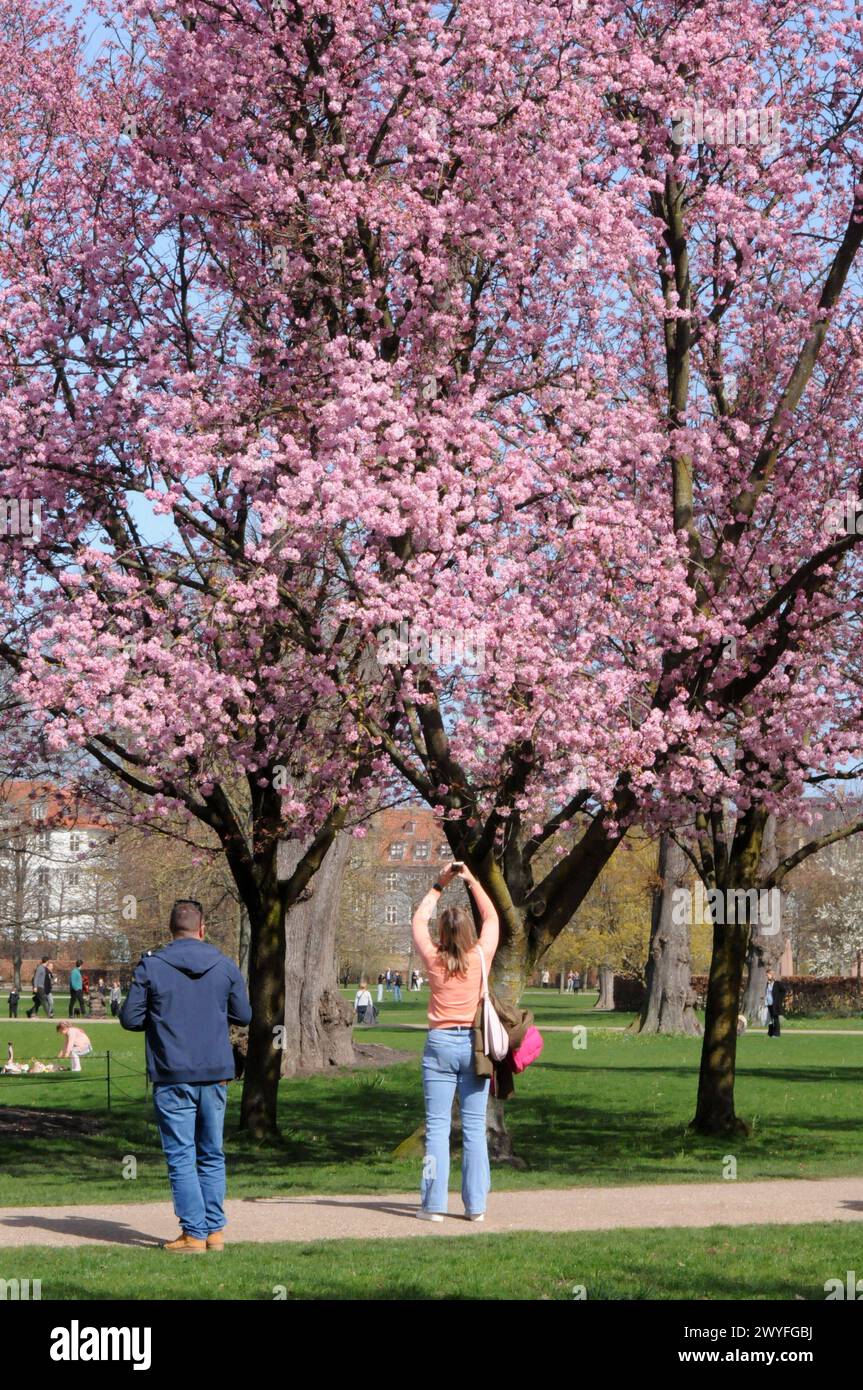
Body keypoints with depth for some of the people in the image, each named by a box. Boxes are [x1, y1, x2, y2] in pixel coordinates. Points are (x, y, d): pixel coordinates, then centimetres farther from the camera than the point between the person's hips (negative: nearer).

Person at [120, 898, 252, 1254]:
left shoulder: (150, 966, -6)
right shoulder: (225, 966, 3)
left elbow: (129, 1018, -4)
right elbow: (244, 1016, 10)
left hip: (172, 1078, -3)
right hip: (216, 1075, 3)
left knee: (181, 1158, 1)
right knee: (212, 1156, 14)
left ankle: (194, 1233, -1)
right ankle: (215, 1230, 14)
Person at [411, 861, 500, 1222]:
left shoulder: (434, 959, -3)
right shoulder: (481, 957, -3)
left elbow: (418, 920, 14)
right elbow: (491, 918, 15)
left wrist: (439, 885, 20)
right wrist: (471, 880, 18)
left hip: (441, 1044, -1)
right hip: (474, 1044, 1)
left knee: (437, 1126, 0)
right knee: (474, 1127, 3)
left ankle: (434, 1204, -4)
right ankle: (475, 1204, 4)